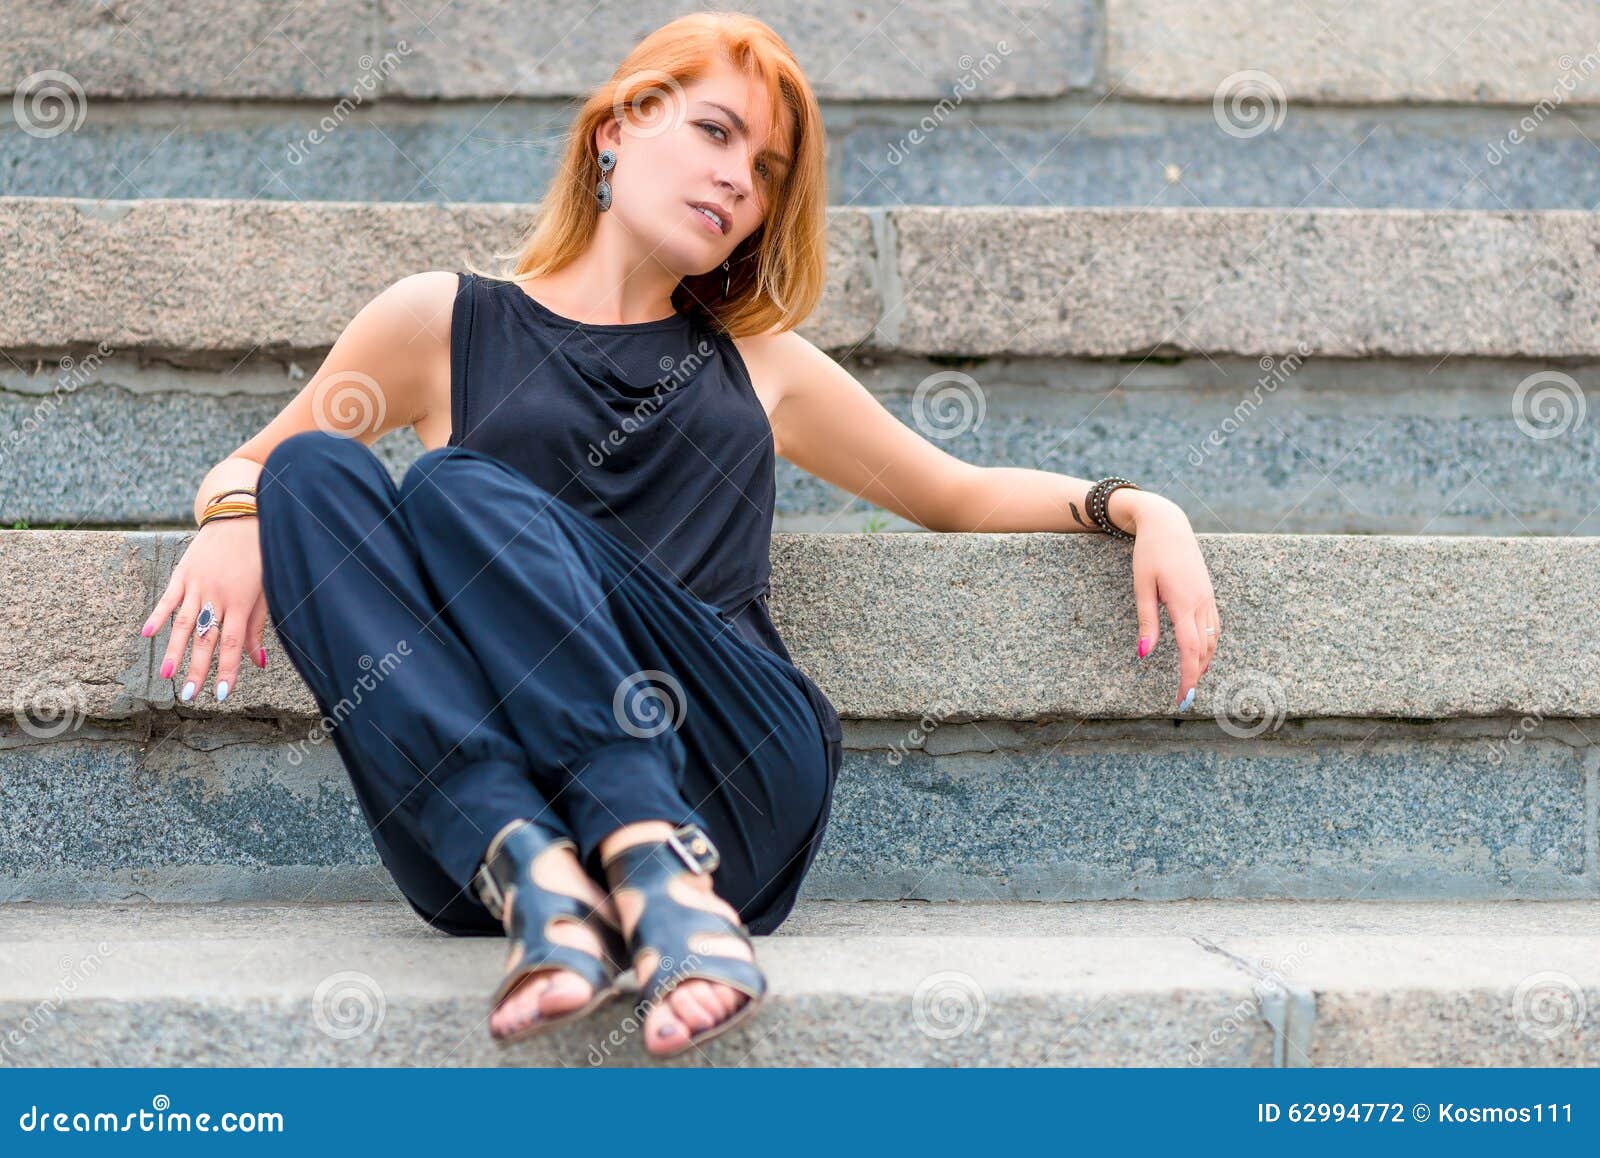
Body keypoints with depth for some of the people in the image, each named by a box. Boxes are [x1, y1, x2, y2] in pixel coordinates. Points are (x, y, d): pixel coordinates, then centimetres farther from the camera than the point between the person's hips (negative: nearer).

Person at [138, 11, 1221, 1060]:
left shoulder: (758, 363, 26)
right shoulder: (444, 322, 20)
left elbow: (958, 492, 34)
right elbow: (251, 460, 27)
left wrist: (1140, 508, 16)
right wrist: (235, 510, 2)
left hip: (728, 793, 0)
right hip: (482, 817, 0)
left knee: (459, 490, -22)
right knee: (316, 471, -21)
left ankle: (664, 886, -43)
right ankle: (536, 882, -39)